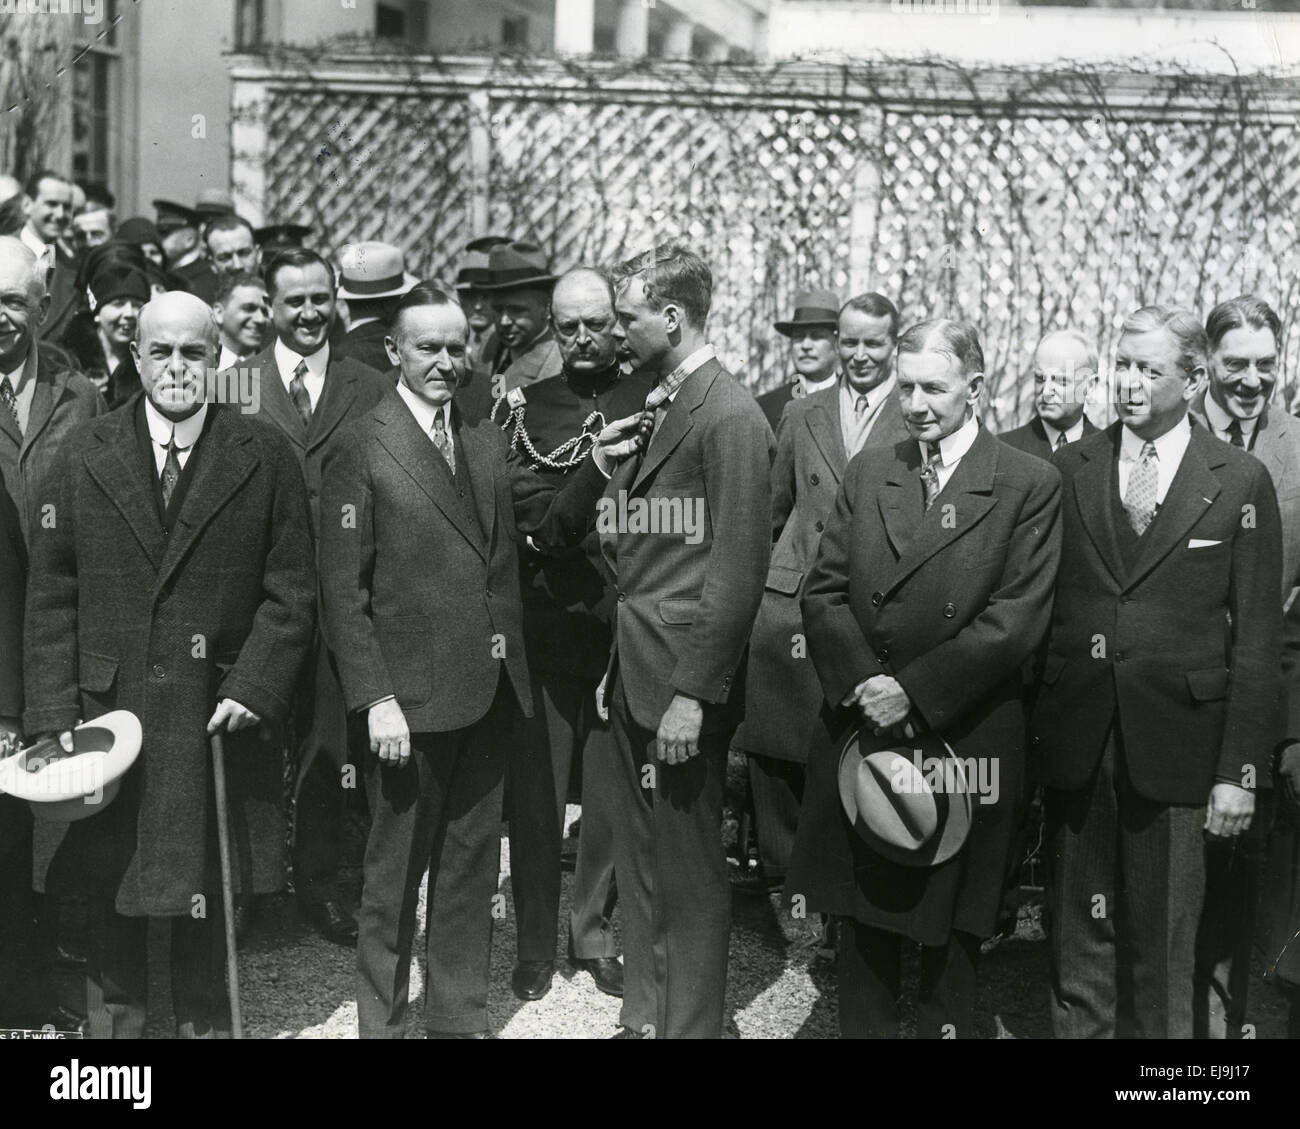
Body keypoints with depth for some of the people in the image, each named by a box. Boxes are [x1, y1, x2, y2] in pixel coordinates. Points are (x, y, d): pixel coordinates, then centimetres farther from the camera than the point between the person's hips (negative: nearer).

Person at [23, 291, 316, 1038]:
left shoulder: (265, 457, 1)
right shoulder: (84, 456, 4)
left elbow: (291, 591, 0)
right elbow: (50, 596, 3)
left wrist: (255, 687, -11)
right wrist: (55, 711, -4)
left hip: (216, 723, -1)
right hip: (108, 715, 1)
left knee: (207, 901, 7)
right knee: (111, 895, 10)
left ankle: (205, 1024, 23)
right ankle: (114, 1023, 24)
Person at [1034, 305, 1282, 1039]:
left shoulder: (1241, 483, -1)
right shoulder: (1068, 470, 5)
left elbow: (1257, 640, -2)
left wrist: (1240, 771, -6)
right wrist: (1028, 728, -2)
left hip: (1176, 750, -2)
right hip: (1076, 746, 2)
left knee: (1162, 948, 7)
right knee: (1080, 942, 11)